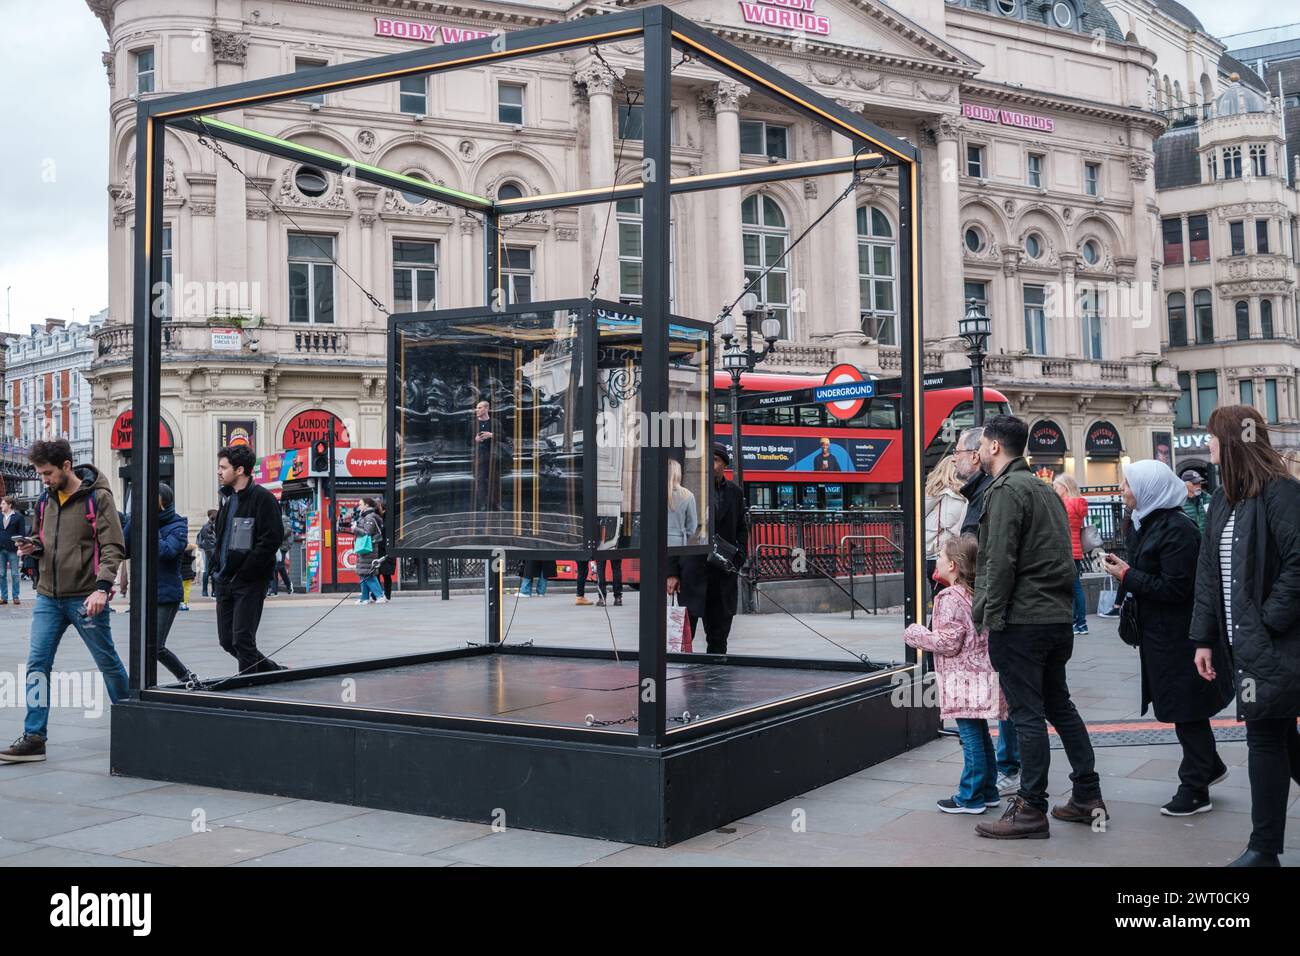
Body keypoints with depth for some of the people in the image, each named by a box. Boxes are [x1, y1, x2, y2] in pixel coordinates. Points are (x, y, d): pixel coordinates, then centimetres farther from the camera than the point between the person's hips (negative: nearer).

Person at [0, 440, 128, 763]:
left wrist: (102, 587, -25)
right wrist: (32, 547, 0)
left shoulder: (98, 497, -9)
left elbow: (113, 547, -14)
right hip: (48, 597, 6)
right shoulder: (45, 500, 11)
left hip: (86, 598, -5)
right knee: (37, 664, -2)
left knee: (108, 662, 7)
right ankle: (33, 737, 0)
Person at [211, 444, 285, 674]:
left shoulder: (262, 498, -11)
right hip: (225, 580, 9)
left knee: (242, 639, -7)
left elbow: (271, 539, -19)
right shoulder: (228, 498, 16)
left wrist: (243, 571, -19)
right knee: (227, 640, 10)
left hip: (249, 581, -9)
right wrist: (217, 565, 11)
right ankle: (273, 671, 25)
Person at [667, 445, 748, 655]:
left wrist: (739, 559, -1)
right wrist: (672, 572, -7)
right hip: (693, 572, -4)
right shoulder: (689, 490, -2)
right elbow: (673, 533, -2)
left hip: (724, 571, 4)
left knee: (719, 636, 11)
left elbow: (742, 529, 16)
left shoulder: (734, 493, 11)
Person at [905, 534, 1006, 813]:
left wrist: (917, 635, -5)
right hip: (981, 672, 9)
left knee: (971, 737, -4)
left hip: (963, 679, -9)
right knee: (980, 735, 16)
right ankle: (988, 791, 24)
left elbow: (948, 642, -18)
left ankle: (970, 797, 1)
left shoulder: (950, 597, -16)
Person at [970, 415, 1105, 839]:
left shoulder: (1006, 490, -11)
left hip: (1020, 621, -9)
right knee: (1059, 705, 17)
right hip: (1058, 616, 9)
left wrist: (989, 616, -14)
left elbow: (1000, 562, -18)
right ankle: (1088, 797, 22)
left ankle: (1031, 811, 2)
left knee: (1027, 714, -4)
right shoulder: (1045, 489, 18)